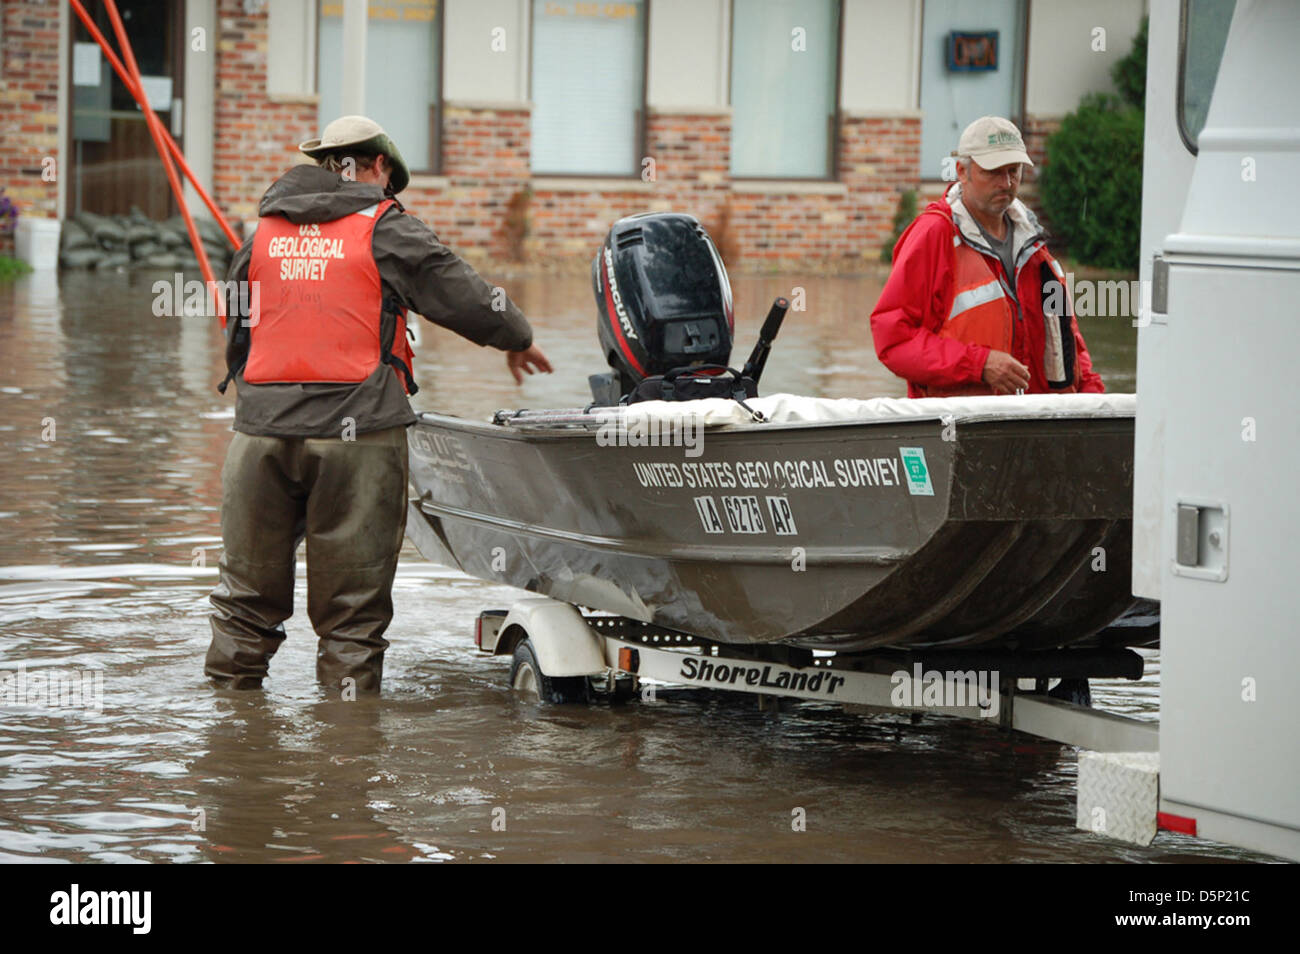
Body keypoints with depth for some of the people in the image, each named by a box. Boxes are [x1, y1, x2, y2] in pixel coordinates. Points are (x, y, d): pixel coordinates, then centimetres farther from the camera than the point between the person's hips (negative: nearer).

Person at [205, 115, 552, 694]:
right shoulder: (386, 230, -1)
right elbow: (468, 300, 1)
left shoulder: (264, 231, 13)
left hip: (261, 428, 4)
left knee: (249, 591, 13)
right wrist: (518, 341, 19)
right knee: (352, 604, 2)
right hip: (356, 430, -4)